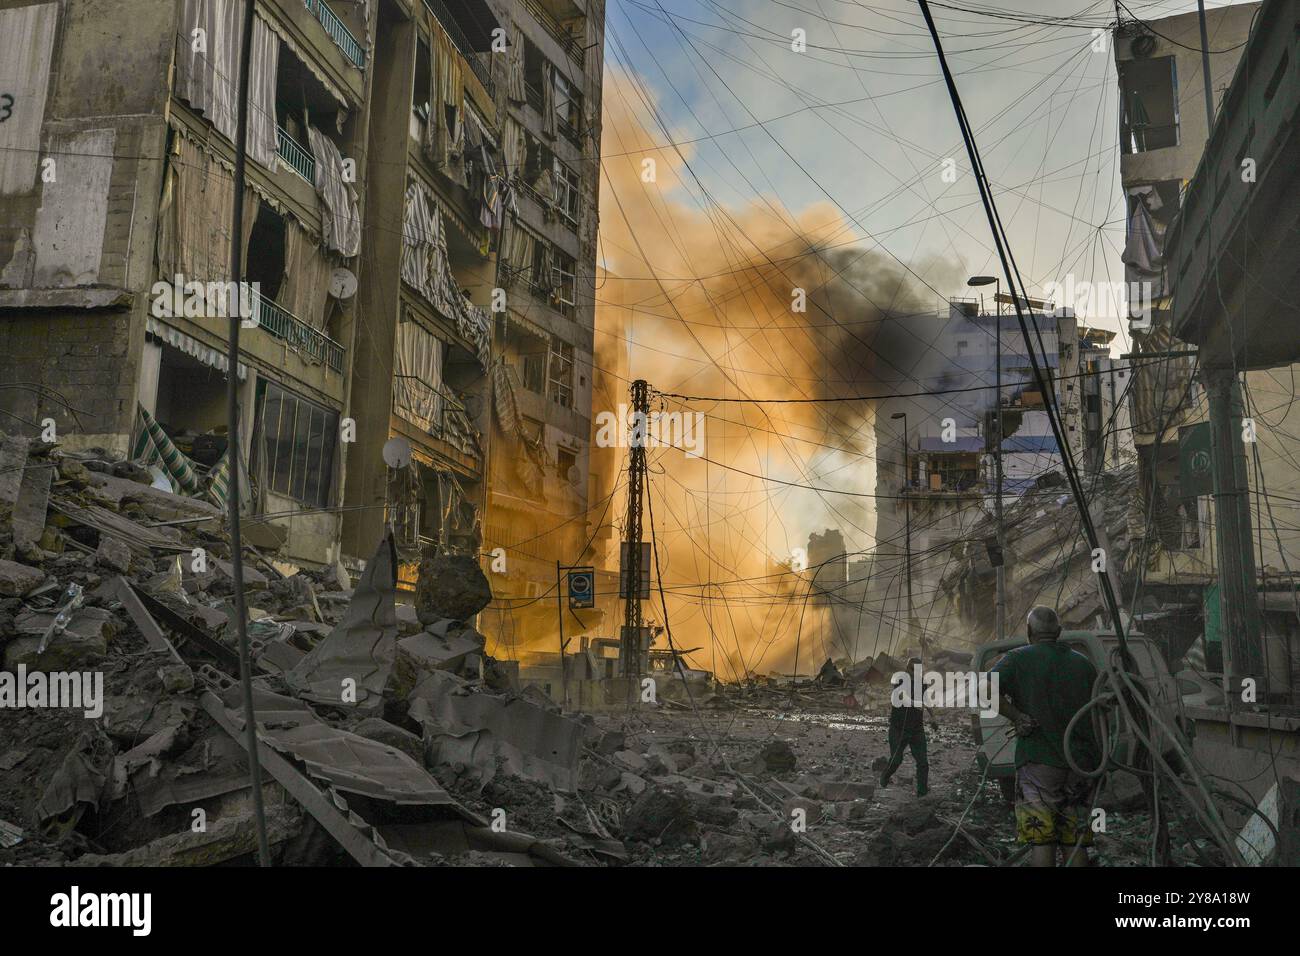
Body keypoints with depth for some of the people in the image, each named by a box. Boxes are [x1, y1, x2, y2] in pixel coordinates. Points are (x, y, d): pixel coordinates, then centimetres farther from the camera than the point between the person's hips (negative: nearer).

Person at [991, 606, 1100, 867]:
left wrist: (1016, 716, -10)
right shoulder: (1083, 663, 13)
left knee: (1041, 841, -4)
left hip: (1038, 760, -4)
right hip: (1080, 763, 5)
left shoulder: (1020, 658, -2)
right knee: (1075, 843, 10)